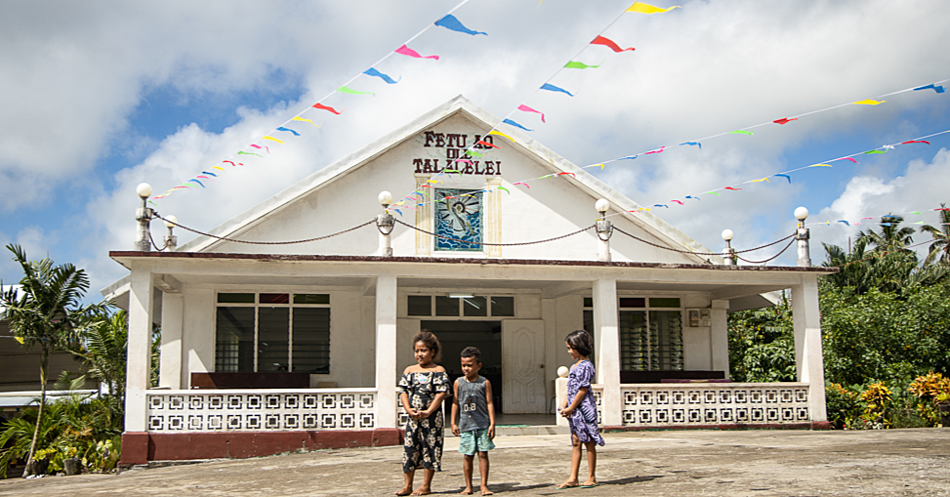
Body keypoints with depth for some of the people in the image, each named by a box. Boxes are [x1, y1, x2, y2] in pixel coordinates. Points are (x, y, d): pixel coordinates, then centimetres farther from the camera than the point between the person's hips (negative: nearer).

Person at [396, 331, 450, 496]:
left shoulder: (439, 371, -2)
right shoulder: (409, 371, 10)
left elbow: (441, 394, -9)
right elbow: (404, 392, 5)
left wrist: (428, 411, -17)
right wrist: (409, 410, -10)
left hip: (432, 417, -4)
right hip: (413, 417, 4)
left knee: (430, 448, 1)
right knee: (409, 448, 2)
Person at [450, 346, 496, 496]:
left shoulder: (484, 383, 1)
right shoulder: (458, 383, 6)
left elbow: (489, 403, 1)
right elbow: (455, 403, 9)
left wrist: (492, 424, -4)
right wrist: (453, 423, 4)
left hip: (482, 425, -1)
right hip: (465, 426, 1)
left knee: (483, 454, 0)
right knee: (467, 456, 5)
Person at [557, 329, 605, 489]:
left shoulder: (585, 366, -14)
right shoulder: (575, 366, 16)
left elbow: (583, 390, -18)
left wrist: (571, 408, -15)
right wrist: (564, 406, 6)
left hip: (584, 408, -9)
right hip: (574, 410, 9)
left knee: (589, 442, 0)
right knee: (576, 442, 8)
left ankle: (591, 478, 8)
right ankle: (573, 478, 10)